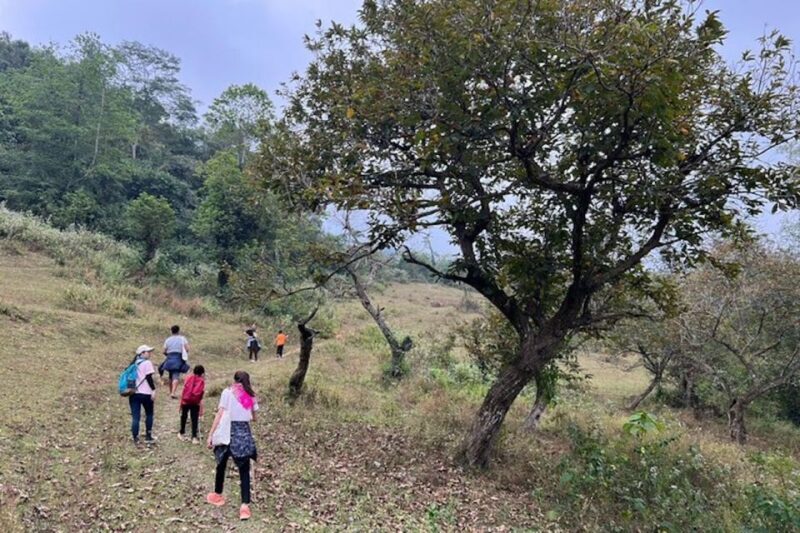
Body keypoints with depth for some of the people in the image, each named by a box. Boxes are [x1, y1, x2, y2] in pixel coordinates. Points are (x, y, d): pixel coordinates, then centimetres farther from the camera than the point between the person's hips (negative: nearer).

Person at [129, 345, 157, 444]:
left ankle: (135, 439, 4)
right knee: (149, 414, 11)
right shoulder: (147, 363, -6)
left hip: (133, 393, 6)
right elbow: (149, 378, -13)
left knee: (135, 417, 5)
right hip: (145, 393, -6)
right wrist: (153, 390, -13)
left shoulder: (134, 363, 15)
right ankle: (148, 437, 13)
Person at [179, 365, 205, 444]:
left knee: (184, 417, 19)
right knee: (194, 419, 2)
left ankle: (182, 433, 34)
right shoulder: (202, 381, -6)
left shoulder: (189, 379, 0)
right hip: (195, 404, -2)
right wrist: (201, 409, -4)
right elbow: (201, 397, -9)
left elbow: (183, 391, 0)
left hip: (185, 402, 2)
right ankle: (194, 437, -1)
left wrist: (181, 404, 8)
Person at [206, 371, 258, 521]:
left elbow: (219, 415, -7)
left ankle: (217, 495, 38)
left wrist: (211, 435, -5)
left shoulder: (228, 392, 0)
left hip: (228, 432, -1)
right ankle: (245, 505, -11)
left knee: (221, 465, 20)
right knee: (244, 470, 2)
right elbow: (253, 418, 16)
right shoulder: (251, 395, 9)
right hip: (244, 433, 1)